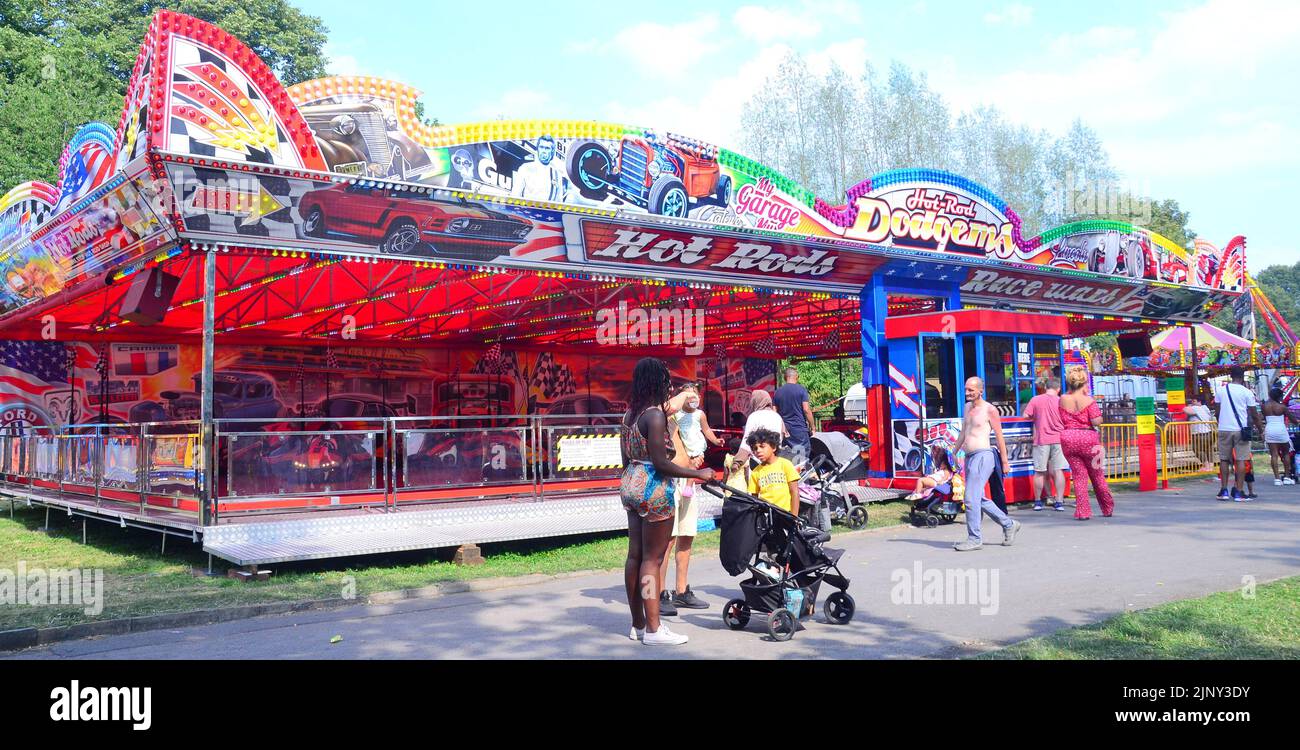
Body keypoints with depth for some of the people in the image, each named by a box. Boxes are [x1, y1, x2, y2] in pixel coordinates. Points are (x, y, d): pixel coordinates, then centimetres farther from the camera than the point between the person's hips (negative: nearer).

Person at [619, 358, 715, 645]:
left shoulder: (630, 413, 10)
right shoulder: (655, 415, -17)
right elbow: (660, 462, -21)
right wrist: (698, 474, -15)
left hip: (631, 484, 9)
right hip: (654, 489, -9)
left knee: (635, 555, 12)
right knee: (652, 559, -3)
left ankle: (638, 624, 21)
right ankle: (653, 630, 4)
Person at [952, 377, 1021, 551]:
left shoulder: (989, 409, -6)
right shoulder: (967, 407, 16)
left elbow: (1000, 436, -5)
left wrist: (1004, 463, -6)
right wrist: (953, 452, 21)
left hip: (983, 456, -8)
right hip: (969, 457, 8)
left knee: (970, 497, -13)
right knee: (979, 499, 12)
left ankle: (974, 539, -6)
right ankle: (1009, 525, 27)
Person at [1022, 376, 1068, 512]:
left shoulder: (1035, 400, -3)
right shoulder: (1061, 401, -3)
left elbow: (1026, 416, -3)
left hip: (1041, 439, 0)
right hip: (1058, 439, 1)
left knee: (1039, 472, 6)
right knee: (1058, 471, 3)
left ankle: (1038, 501, 14)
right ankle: (1059, 502, 2)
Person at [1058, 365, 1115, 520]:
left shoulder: (1063, 400, 1)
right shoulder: (1088, 400, -9)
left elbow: (1062, 421, 7)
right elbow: (1096, 421, -14)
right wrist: (1099, 415, 5)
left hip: (1068, 439, 2)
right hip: (1087, 439, -2)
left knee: (1078, 475, 7)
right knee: (1097, 474, 12)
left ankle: (1082, 511, 2)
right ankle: (1108, 509, 25)